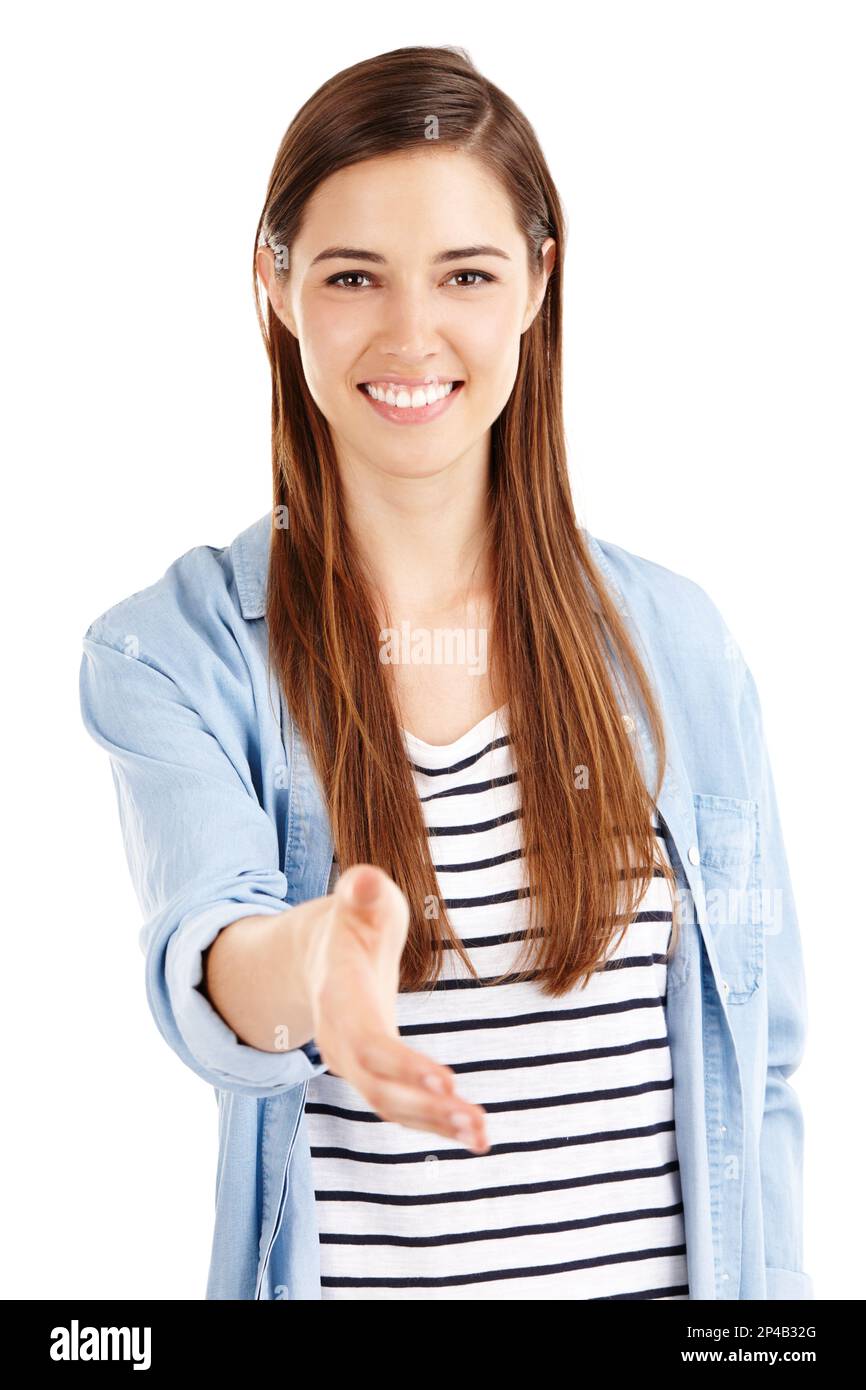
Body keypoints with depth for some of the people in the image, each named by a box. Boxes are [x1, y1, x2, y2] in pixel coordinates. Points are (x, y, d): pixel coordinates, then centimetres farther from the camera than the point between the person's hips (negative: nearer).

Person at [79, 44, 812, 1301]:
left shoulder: (675, 643, -4)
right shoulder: (168, 654, -10)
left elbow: (759, 1067, 0)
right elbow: (197, 953, -27)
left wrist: (769, 1291, -6)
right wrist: (302, 965, -47)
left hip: (668, 1271, 2)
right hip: (345, 1269, -2)